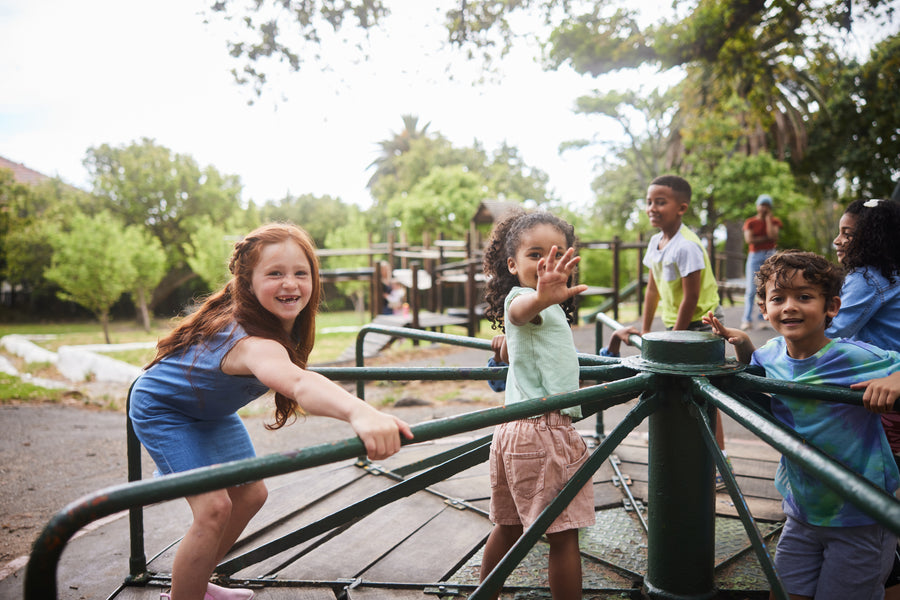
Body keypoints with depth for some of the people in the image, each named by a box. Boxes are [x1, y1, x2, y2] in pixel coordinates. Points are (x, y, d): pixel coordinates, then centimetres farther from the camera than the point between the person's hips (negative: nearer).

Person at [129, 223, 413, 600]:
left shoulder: (282, 322, -17)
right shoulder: (254, 342, -45)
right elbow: (297, 383, -67)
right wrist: (359, 412, -85)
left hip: (210, 410, 8)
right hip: (163, 410, -8)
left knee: (250, 494, 9)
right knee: (214, 507, -19)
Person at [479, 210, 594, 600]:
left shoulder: (549, 306, 17)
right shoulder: (521, 297, -13)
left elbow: (506, 351, 33)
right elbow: (518, 311, -41)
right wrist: (542, 298, -61)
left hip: (517, 431, 9)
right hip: (544, 431, -9)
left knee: (510, 526, 18)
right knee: (563, 534, -1)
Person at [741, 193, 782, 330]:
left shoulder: (775, 221, 10)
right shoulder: (750, 222, 8)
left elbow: (773, 235, -10)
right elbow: (749, 239, -8)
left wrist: (768, 218, -4)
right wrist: (766, 238, -8)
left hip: (770, 256, 1)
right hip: (754, 256, -1)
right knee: (751, 289, -8)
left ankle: (762, 319, 4)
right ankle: (747, 320, -6)